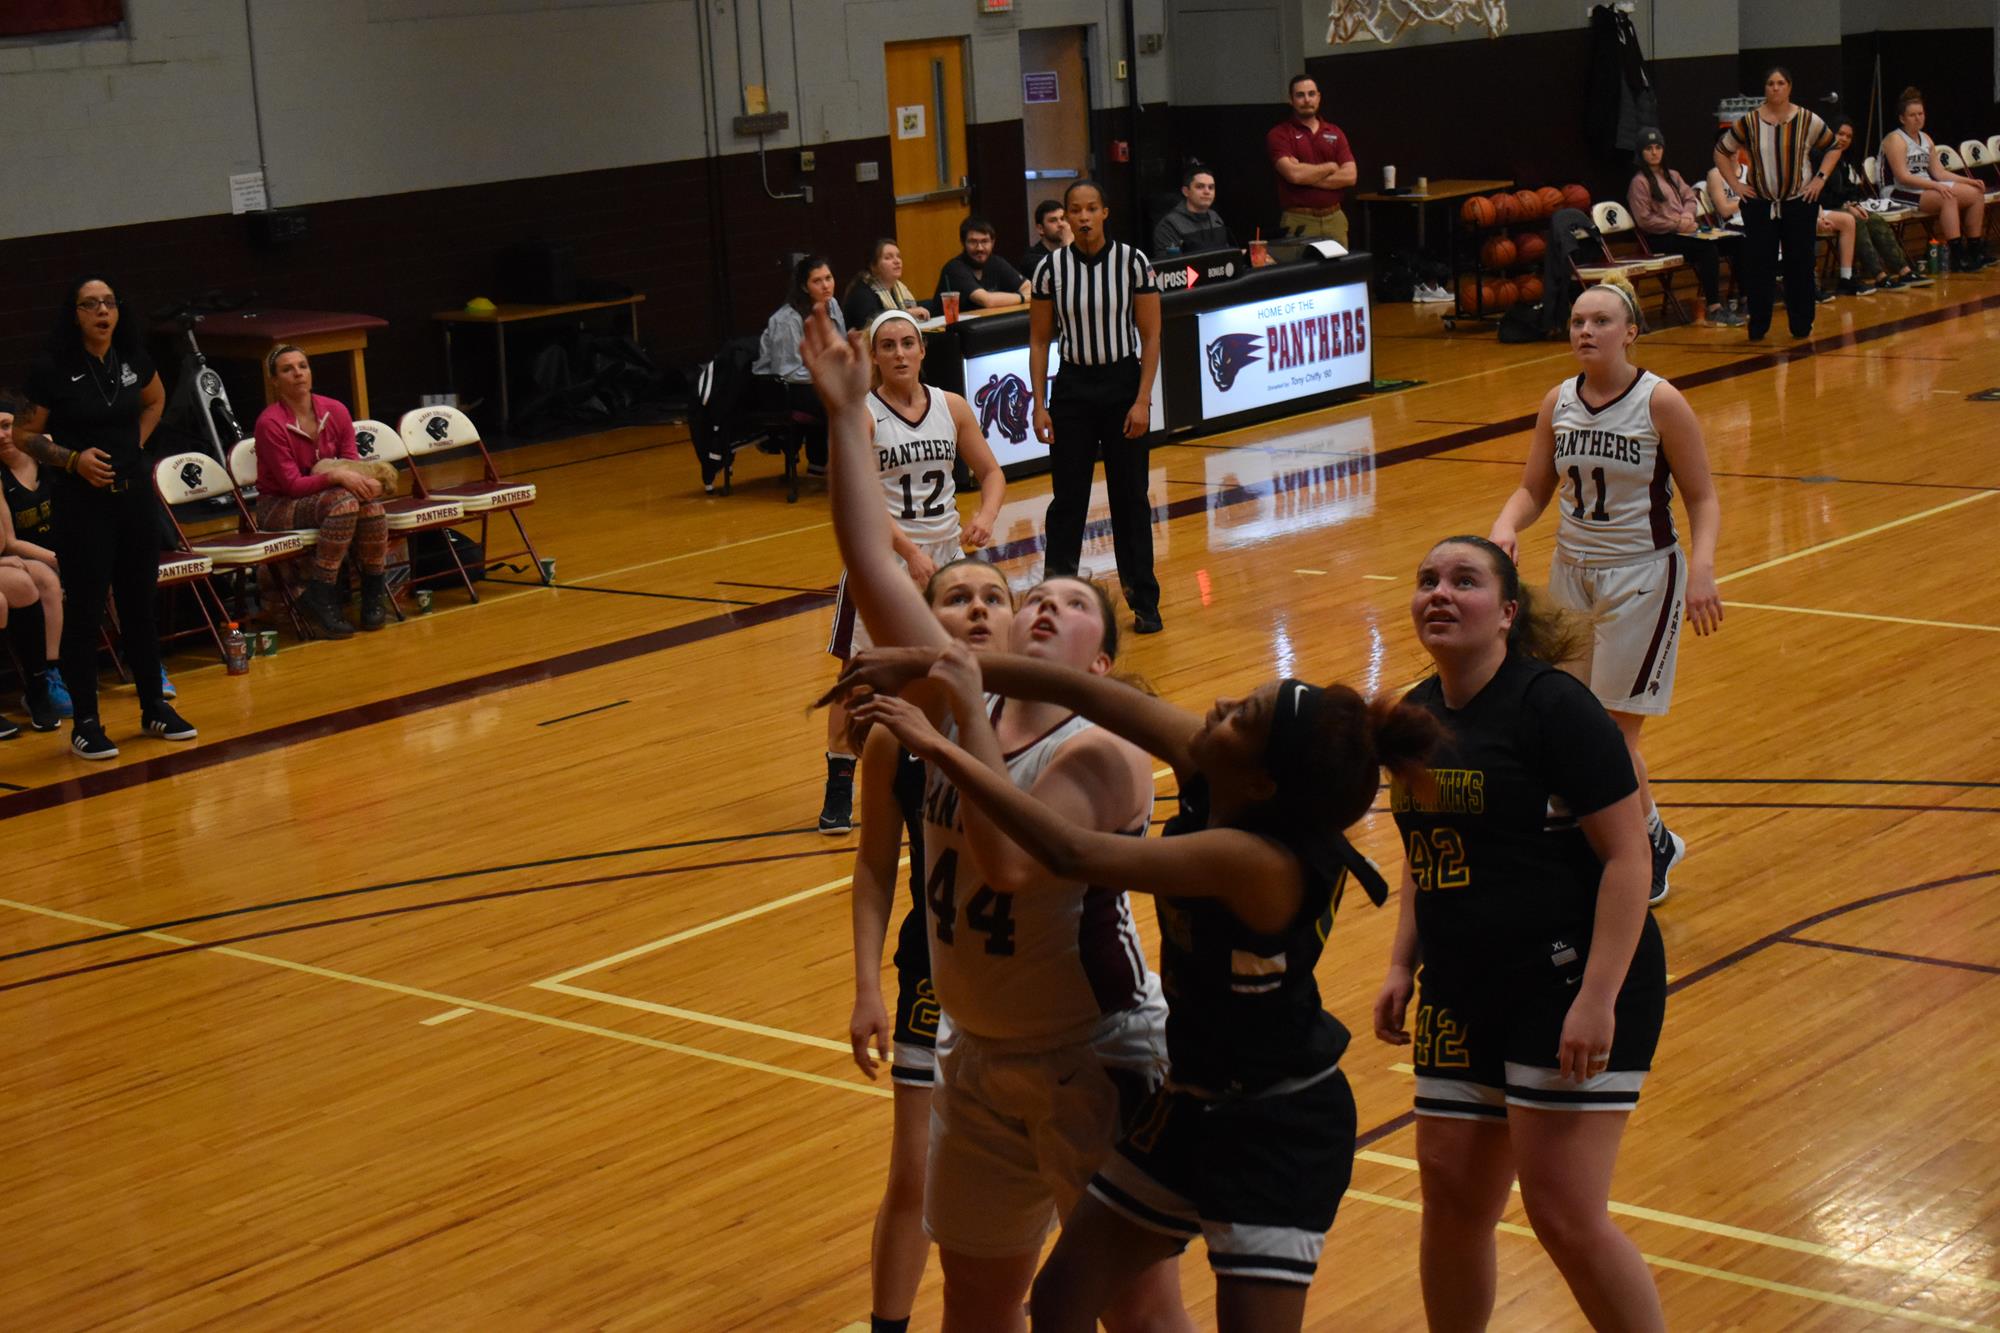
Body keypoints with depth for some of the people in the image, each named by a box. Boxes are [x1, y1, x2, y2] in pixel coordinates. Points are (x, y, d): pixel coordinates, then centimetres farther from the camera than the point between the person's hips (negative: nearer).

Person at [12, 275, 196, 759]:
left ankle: (155, 709, 24)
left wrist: (134, 444, 10)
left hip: (136, 494, 5)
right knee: (84, 610, -1)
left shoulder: (133, 358, 2)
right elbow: (24, 435, -6)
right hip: (82, 502, -5)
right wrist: (73, 458, -18)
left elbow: (155, 400, 23)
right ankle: (85, 724, 7)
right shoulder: (52, 368, -11)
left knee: (140, 604, 13)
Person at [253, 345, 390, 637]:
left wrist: (364, 481, -21)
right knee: (344, 501, -34)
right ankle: (320, 596, -29)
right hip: (279, 507, -5)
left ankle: (373, 588, -13)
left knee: (370, 500, -28)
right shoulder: (270, 423, -17)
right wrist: (334, 475, -33)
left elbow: (352, 463, 3)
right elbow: (292, 484, -18)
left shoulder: (335, 412, -1)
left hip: (323, 494, 5)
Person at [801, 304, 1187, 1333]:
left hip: (1097, 1066, -7)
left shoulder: (1104, 755, -17)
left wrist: (971, 720, -31)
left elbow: (1008, 859, -33)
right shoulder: (959, 709, 0)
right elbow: (872, 565, -5)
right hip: (980, 1064, 7)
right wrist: (848, 414, -7)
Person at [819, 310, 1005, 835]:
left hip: (945, 551, 4)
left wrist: (986, 517, -13)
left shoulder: (952, 407, 3)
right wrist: (910, 552, -28)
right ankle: (839, 787, 7)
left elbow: (991, 472, 8)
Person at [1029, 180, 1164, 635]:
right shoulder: (1051, 269, -2)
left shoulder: (1132, 262, -6)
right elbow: (1039, 341, 3)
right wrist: (1039, 405, -3)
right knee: (1067, 498, 2)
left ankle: (1144, 602, 15)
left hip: (1123, 385, -1)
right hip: (1072, 388, 1)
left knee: (1130, 496, 5)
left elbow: (1150, 336, -4)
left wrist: (1142, 400, -10)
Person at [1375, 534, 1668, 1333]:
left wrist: (1598, 1000, -21)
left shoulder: (1553, 705, -13)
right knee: (1452, 1198, 9)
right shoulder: (1417, 715, 9)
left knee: (1566, 1215, -7)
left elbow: (1628, 855, -15)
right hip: (1463, 991, 7)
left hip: (1570, 985, -7)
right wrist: (1402, 968, 12)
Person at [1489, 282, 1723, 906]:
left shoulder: (1661, 403, -12)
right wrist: (1506, 526, -13)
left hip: (1643, 577, -5)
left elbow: (1702, 498, -8)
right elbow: (1534, 489, 9)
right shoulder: (1557, 403, 1)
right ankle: (1653, 838, 31)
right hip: (1573, 572, 5)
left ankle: (1648, 848, 14)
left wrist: (1701, 567, -24)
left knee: (1614, 731, -8)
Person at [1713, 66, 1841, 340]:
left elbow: (1833, 147, 12)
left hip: (1800, 202, 0)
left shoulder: (1807, 120, -1)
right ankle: (1757, 326, 7)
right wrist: (1734, 184, 1)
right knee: (1758, 265, -2)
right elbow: (1721, 150, 9)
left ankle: (1802, 326, 12)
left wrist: (1820, 178, 1)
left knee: (1800, 265, 2)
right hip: (1759, 204, 0)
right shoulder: (1749, 122, -2)